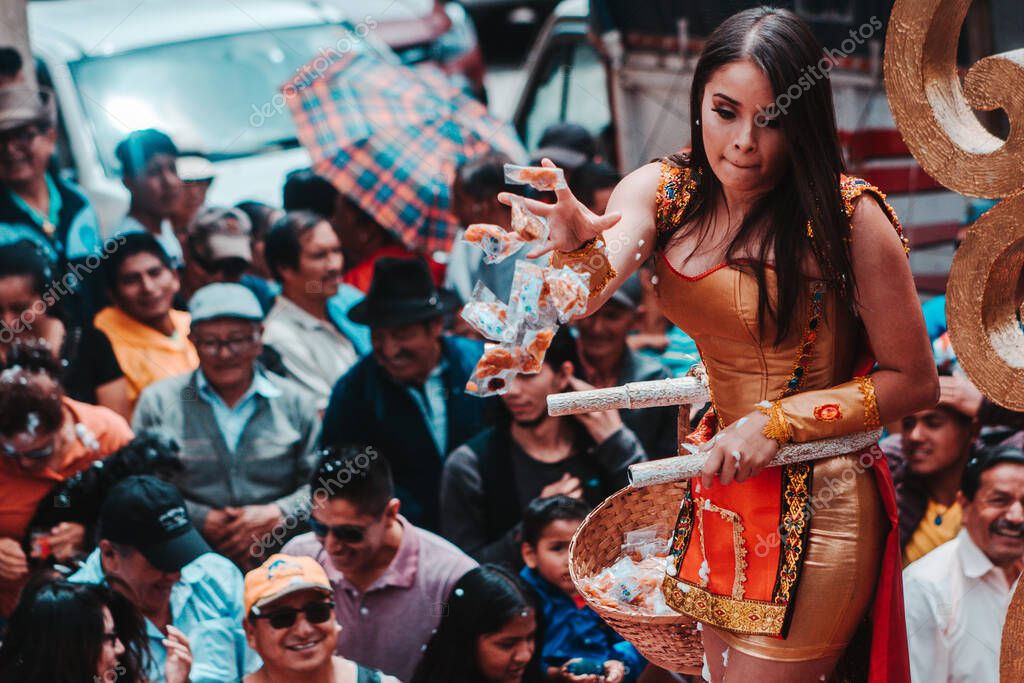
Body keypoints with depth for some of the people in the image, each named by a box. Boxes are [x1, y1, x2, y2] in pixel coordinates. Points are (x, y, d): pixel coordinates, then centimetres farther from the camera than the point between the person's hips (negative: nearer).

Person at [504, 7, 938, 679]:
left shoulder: (849, 215, -18)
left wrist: (777, 420, -18)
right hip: (721, 485, 6)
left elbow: (914, 382, -12)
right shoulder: (662, 192, -4)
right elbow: (586, 291, -23)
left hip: (816, 505, -6)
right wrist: (576, 245, -45)